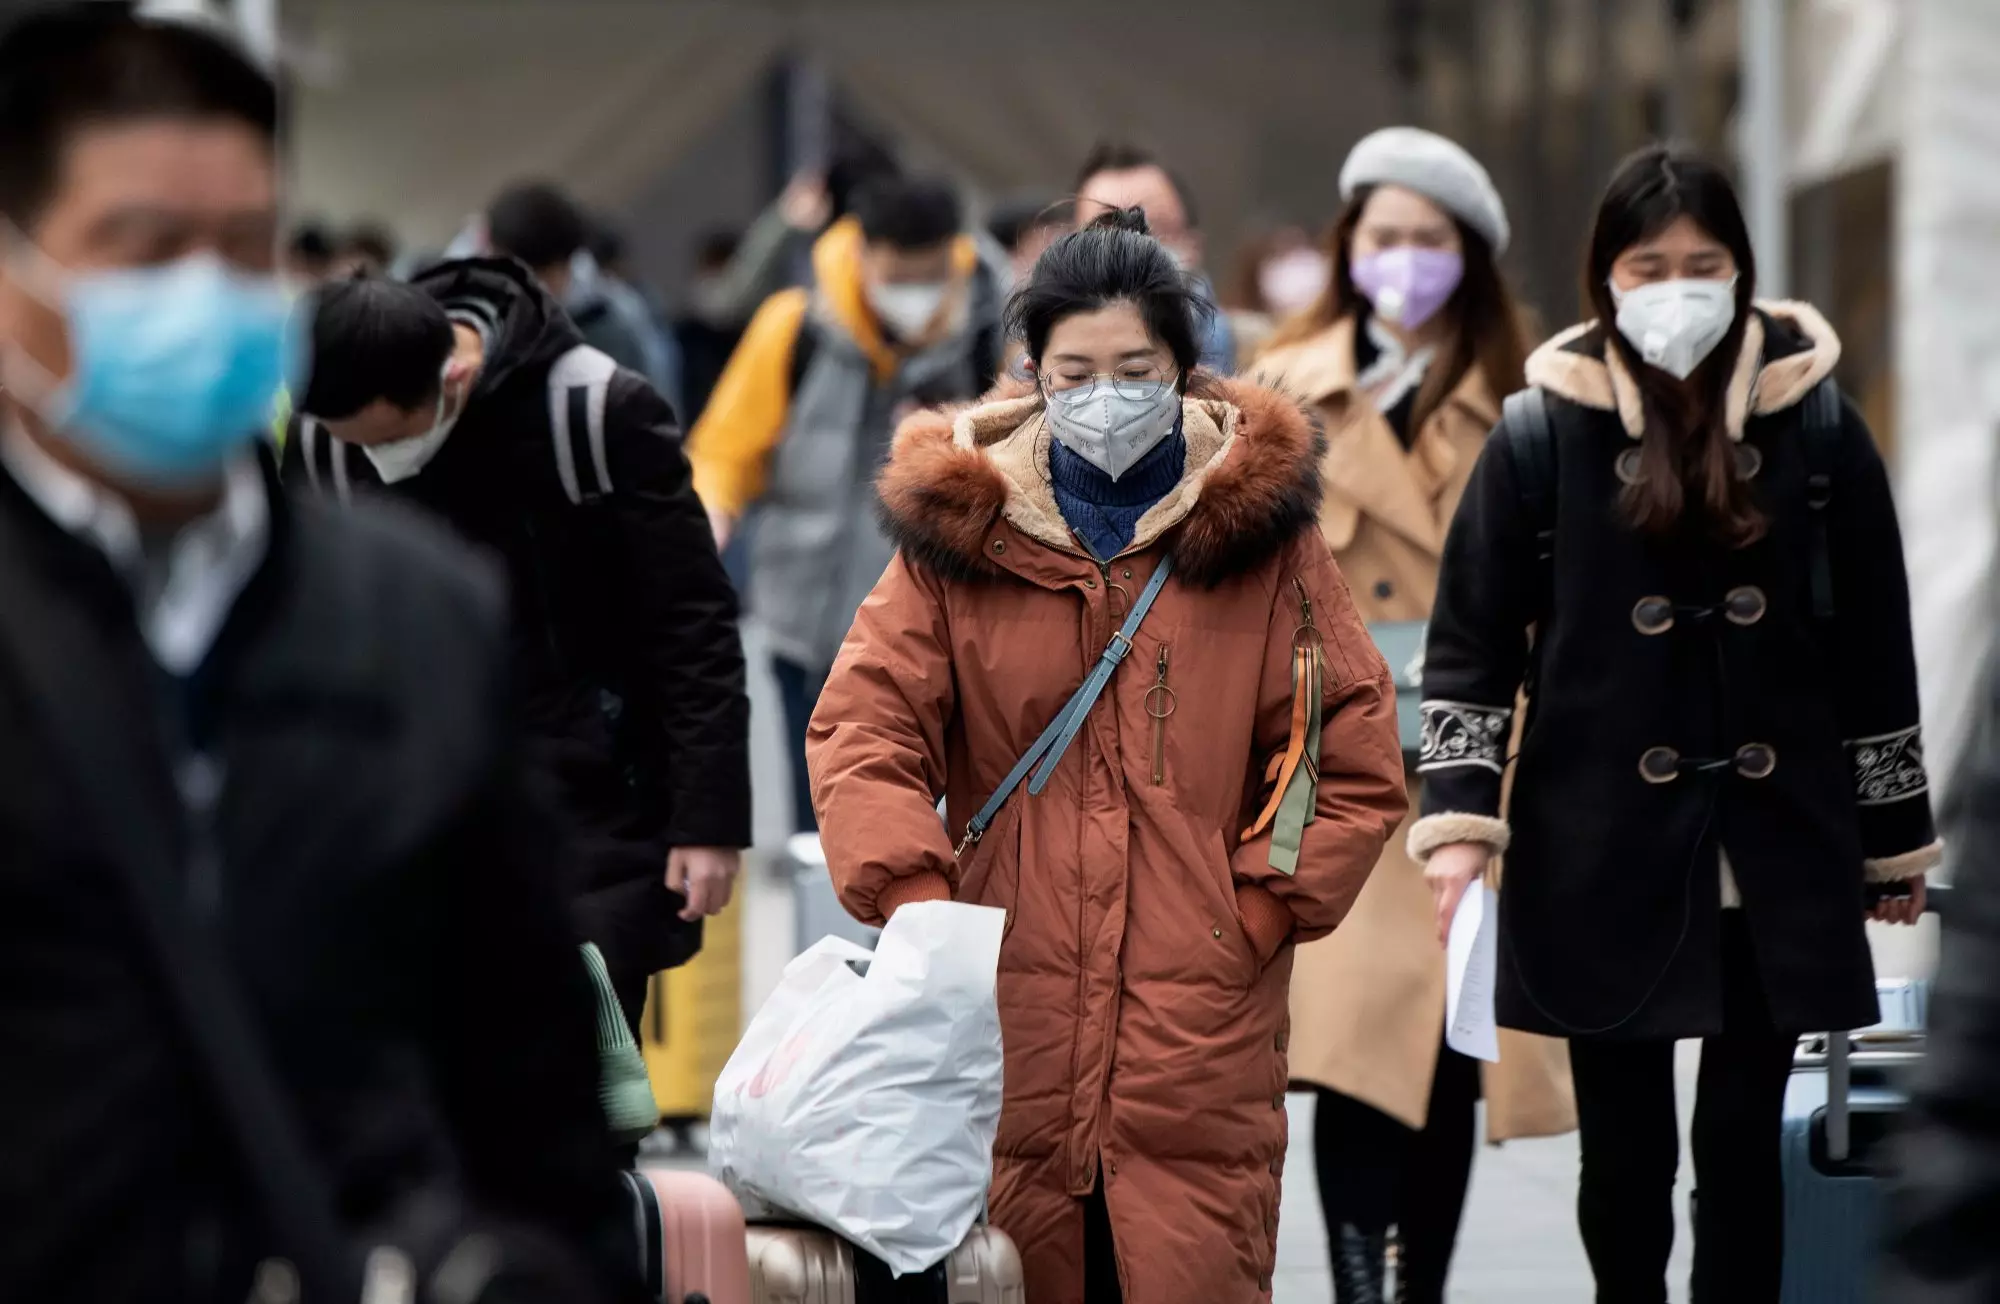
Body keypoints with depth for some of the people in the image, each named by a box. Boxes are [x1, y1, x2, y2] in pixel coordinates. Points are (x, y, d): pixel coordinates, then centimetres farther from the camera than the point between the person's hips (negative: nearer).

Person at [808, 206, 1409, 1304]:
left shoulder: (1259, 527, 5)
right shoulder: (960, 523, 6)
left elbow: (1353, 760, 5)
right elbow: (861, 727, 0)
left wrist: (1254, 916, -4)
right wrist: (912, 896, -15)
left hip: (1200, 1031, -1)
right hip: (1010, 1017, 1)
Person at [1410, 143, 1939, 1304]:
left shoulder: (1818, 428, -1)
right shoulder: (1543, 437, -4)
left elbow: (1875, 651, 5)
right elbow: (1471, 643, -1)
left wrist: (1895, 840, 9)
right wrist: (1461, 820, -12)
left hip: (1774, 857, 1)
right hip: (1606, 861, -1)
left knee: (1744, 1141, 8)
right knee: (1625, 1147, 6)